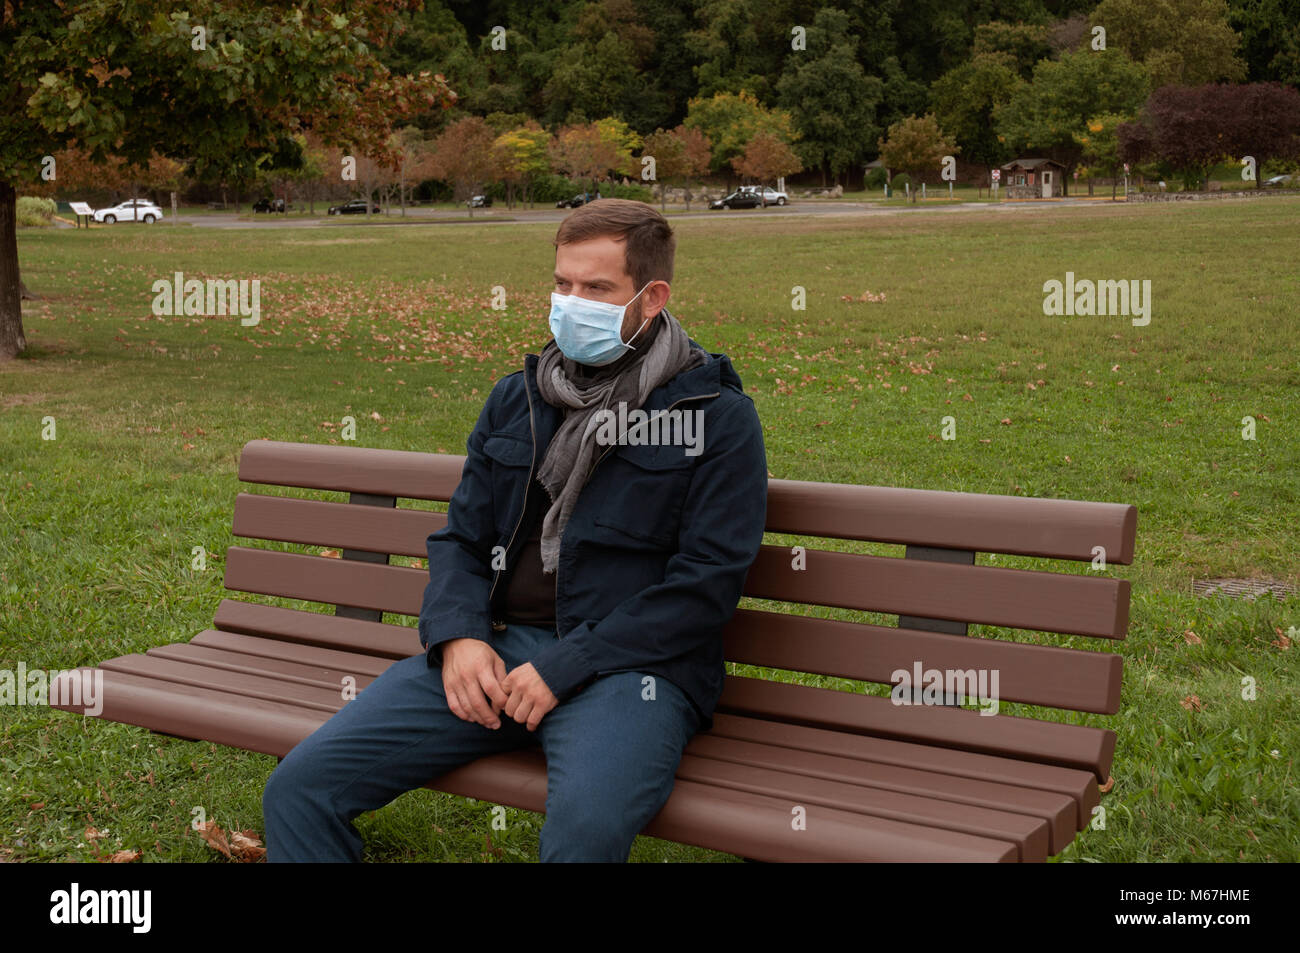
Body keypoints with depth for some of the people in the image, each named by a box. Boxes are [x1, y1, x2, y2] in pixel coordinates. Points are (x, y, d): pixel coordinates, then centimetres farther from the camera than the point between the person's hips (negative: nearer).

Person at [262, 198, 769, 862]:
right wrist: (459, 634, -4)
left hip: (629, 662, -4)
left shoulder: (717, 416, 1)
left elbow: (706, 582, -7)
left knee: (587, 825, -38)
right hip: (492, 649, 5)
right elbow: (460, 538, 19)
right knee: (299, 788, -12)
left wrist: (564, 667, -13)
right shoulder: (515, 399, 18)